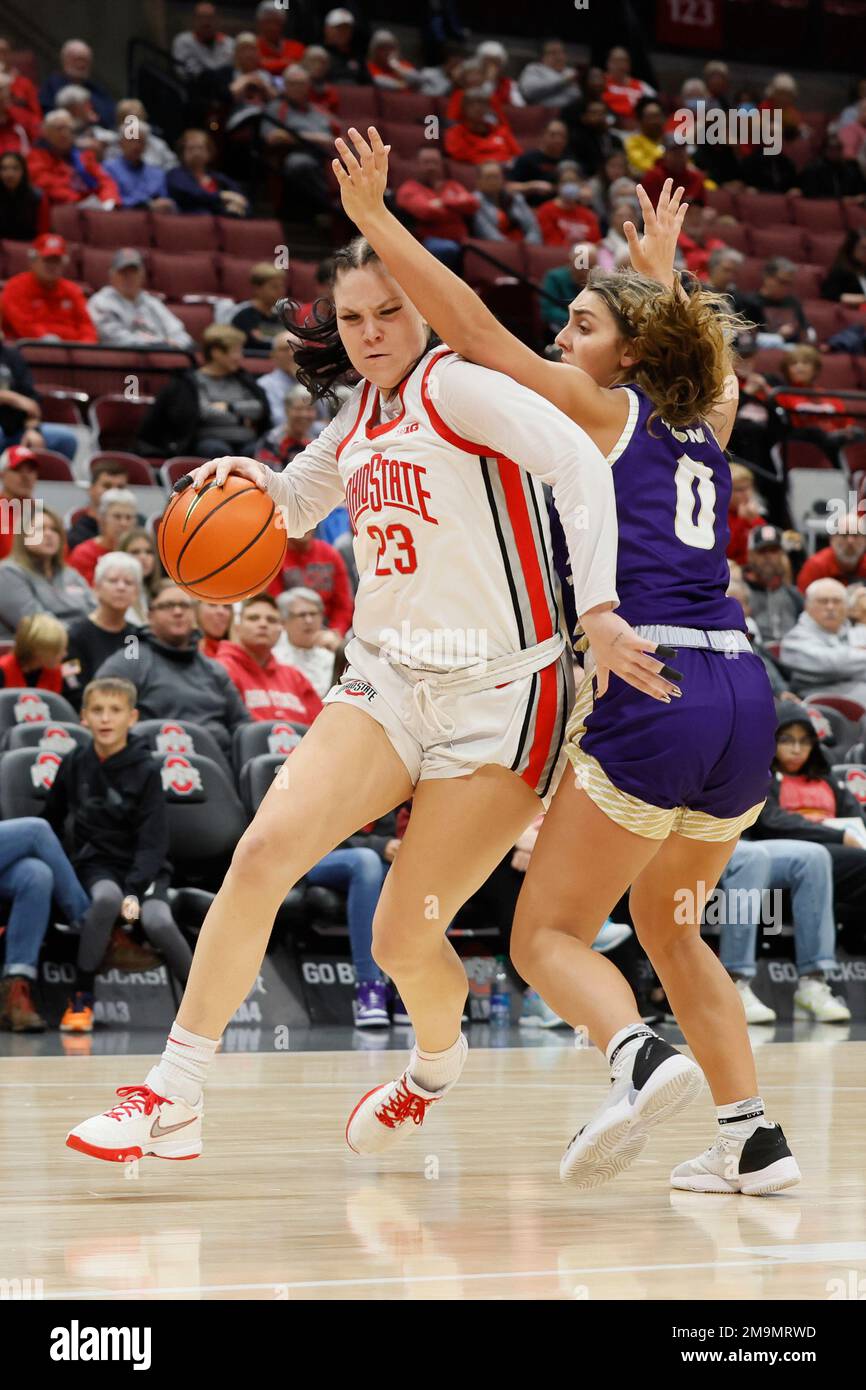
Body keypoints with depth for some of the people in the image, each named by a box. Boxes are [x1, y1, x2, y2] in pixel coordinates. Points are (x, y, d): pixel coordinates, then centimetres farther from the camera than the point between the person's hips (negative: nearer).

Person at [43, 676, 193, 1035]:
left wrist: (135, 890, -23)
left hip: (144, 867, -1)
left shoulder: (146, 770, -7)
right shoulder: (74, 763, 1)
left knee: (157, 922, -32)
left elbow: (153, 840, -11)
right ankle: (80, 998, -25)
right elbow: (50, 821, 15)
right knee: (107, 897, -36)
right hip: (96, 864, 1)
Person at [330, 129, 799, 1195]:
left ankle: (641, 1058, -30)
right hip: (744, 696, 7)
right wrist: (662, 276, 57)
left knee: (548, 934, -1)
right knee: (668, 926, 23)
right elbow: (703, 363, 47)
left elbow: (474, 328, 0)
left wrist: (373, 218, 5)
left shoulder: (598, 411, 4)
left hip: (648, 697, -7)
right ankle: (753, 1137, 12)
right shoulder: (704, 427, 21)